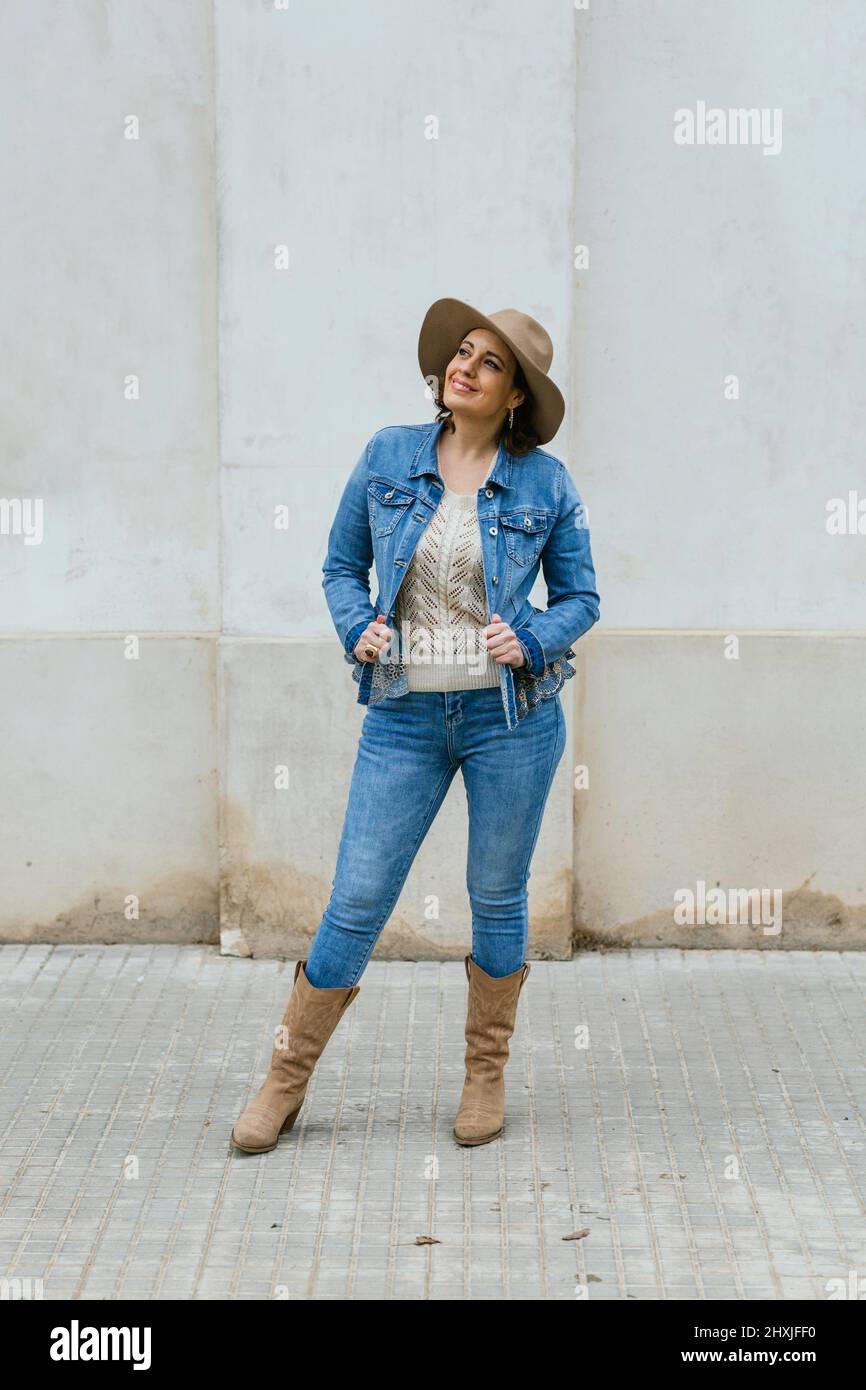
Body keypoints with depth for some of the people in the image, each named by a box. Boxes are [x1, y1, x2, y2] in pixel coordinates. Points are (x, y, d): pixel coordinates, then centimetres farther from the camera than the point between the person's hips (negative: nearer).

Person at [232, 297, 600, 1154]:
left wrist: (532, 641, -12)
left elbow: (580, 598, 7)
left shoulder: (545, 482, 0)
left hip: (512, 711, 0)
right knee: (356, 902, 2)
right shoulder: (388, 457, 3)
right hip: (405, 714, 1)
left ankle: (486, 1076, 27)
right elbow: (342, 566, 11)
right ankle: (285, 1082, 16)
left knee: (497, 899, 9)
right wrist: (357, 629, -7)